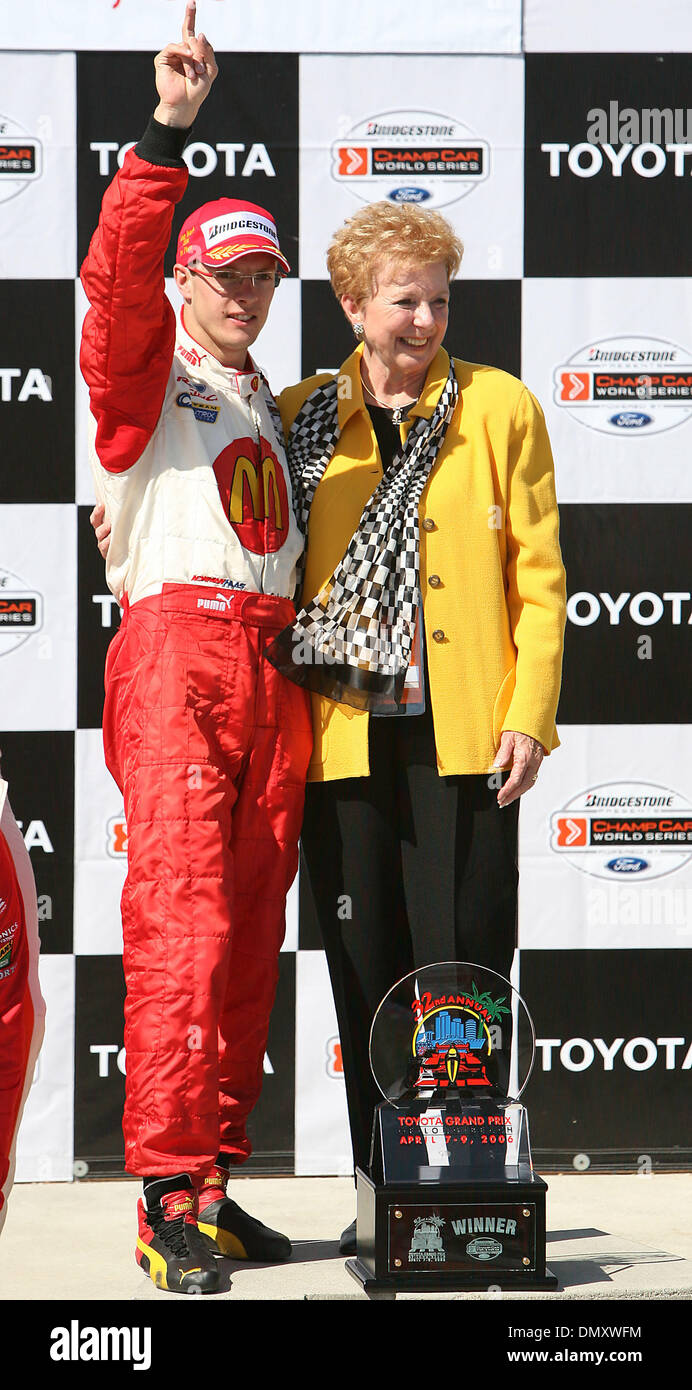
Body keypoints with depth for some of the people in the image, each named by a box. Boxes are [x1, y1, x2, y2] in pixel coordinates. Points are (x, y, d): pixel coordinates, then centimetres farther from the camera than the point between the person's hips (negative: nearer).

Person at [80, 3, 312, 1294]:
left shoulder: (266, 400, 25)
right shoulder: (147, 362, 6)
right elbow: (115, 269, -15)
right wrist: (169, 130, -24)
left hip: (273, 662, 7)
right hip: (177, 647, -7)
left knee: (249, 932, 5)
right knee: (185, 920, -14)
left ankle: (213, 1181, 9)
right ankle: (171, 1199, -15)